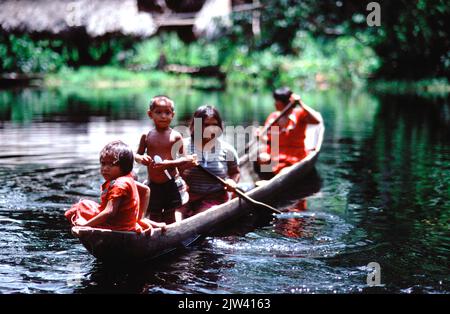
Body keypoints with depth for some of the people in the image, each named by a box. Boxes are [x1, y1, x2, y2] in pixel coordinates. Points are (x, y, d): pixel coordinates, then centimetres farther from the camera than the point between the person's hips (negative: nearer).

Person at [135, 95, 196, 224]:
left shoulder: (175, 136, -6)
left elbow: (185, 158, -7)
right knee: (154, 215, 10)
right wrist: (141, 158, -13)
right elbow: (137, 155, 10)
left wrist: (169, 163, -22)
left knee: (169, 215, 7)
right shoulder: (147, 136, 1)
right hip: (152, 184, 2)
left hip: (171, 183, -2)